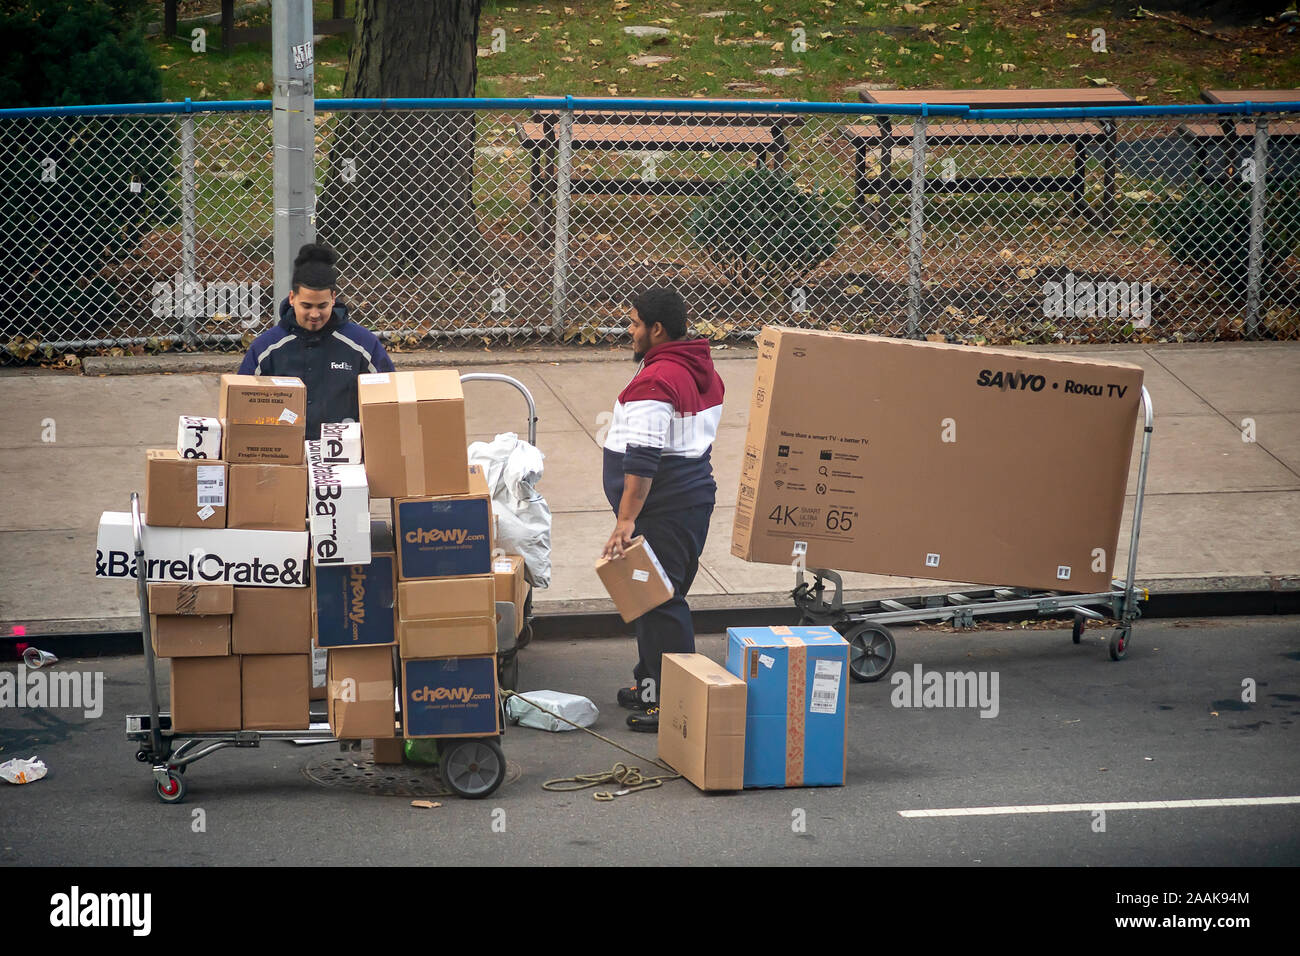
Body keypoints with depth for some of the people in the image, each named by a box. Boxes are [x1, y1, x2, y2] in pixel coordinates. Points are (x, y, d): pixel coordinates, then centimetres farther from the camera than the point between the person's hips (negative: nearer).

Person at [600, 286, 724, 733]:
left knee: (660, 601, -5)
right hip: (696, 491, 10)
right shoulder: (703, 370, 12)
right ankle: (650, 684, 29)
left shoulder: (655, 381, -20)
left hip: (664, 511, -10)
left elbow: (642, 459, -26)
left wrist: (626, 519, -27)